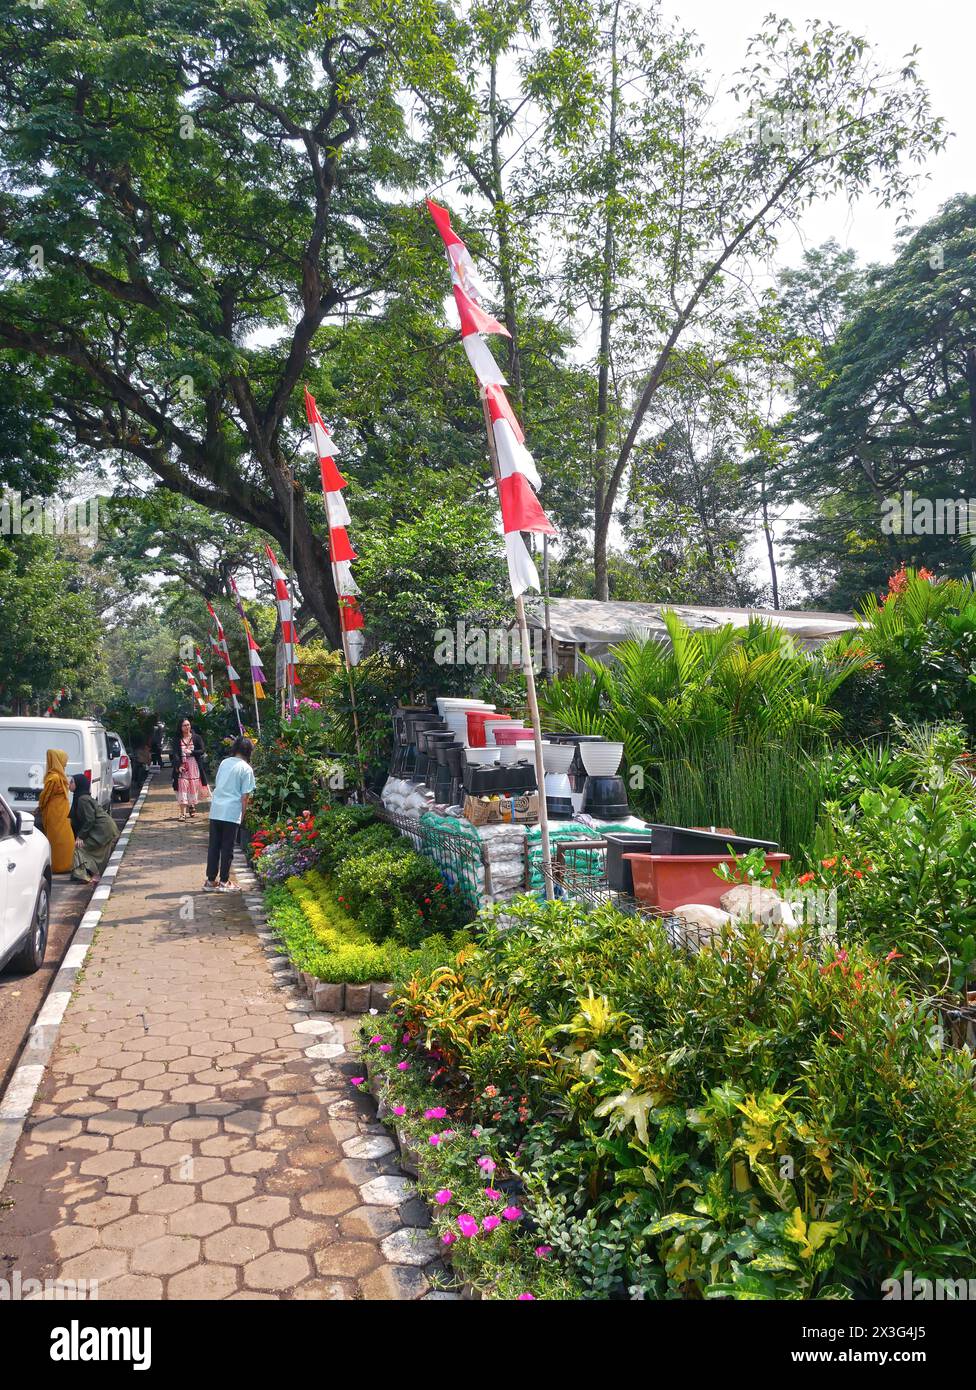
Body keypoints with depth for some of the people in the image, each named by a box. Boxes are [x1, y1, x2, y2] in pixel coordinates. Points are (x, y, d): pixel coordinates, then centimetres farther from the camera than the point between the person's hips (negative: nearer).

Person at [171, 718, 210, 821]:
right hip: (182, 767, -1)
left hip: (194, 766, 1)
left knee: (193, 787, 6)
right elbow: (175, 754, -5)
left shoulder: (196, 738, 4)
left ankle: (192, 806, 29)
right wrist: (179, 765, -20)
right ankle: (183, 813, -8)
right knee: (182, 789, -7)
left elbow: (202, 751, -2)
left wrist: (191, 752, -17)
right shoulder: (177, 740, 4)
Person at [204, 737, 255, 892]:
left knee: (213, 846, 10)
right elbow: (245, 796, -7)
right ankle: (224, 882, 9)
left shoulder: (224, 763, 9)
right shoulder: (246, 769, -5)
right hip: (232, 812, -5)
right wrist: (243, 814, 3)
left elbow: (216, 784, 16)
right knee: (227, 848, 4)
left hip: (216, 809, 5)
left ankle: (211, 880, 15)